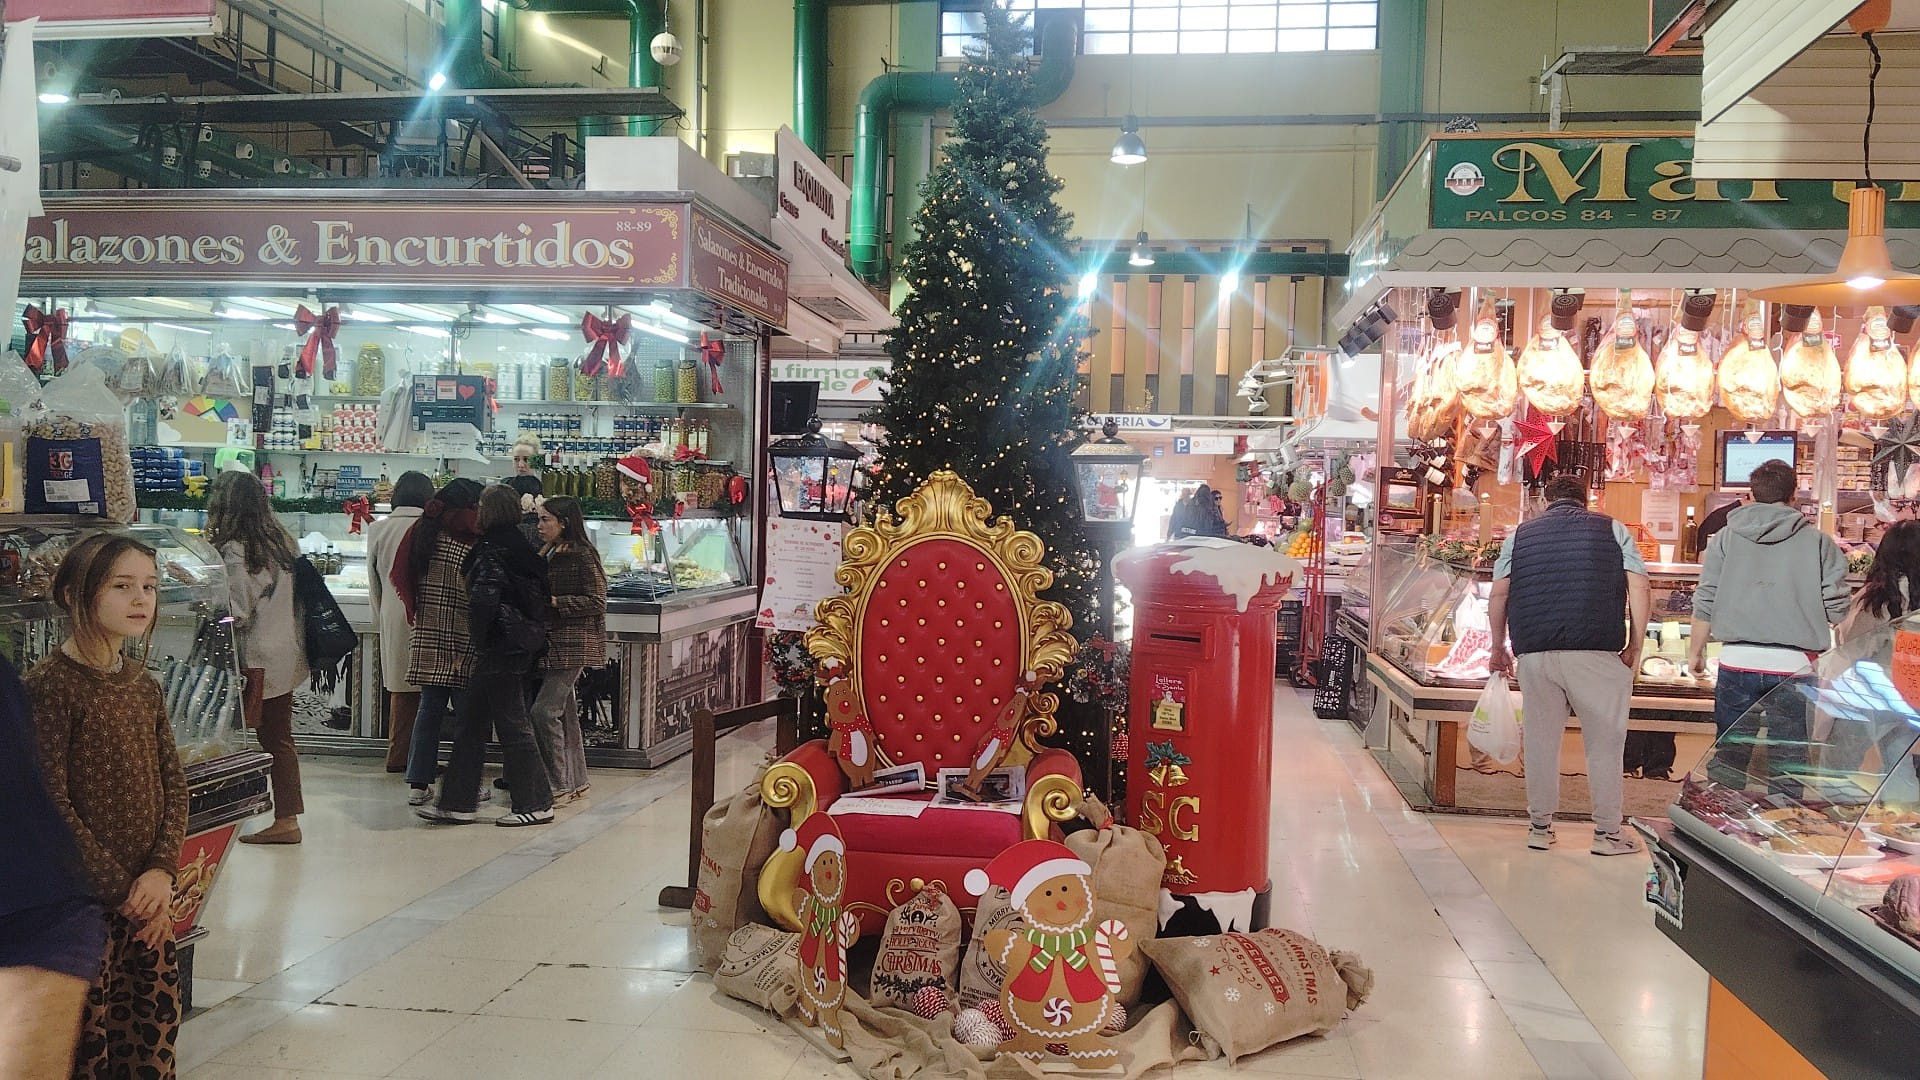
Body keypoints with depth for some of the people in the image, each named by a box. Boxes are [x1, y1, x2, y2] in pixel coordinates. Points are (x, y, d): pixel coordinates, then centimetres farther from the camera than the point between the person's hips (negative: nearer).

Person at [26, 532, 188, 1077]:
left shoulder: (144, 684, 8)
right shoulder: (49, 684, -13)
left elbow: (173, 782, 7)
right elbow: (51, 803, -16)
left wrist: (161, 871, -8)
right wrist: (120, 889, -15)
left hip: (146, 894, 6)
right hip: (82, 899, -6)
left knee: (156, 1021, 12)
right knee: (88, 1035, 3)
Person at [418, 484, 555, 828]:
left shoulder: (492, 551, -15)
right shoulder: (521, 547, 12)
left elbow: (484, 600, -24)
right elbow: (535, 596, 16)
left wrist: (478, 638, -10)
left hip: (501, 647, -10)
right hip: (521, 647, 10)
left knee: (512, 724, -1)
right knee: (471, 724, 14)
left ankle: (537, 803, 8)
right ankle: (456, 802, 19)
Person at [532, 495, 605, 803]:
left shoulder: (582, 556, -12)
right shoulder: (547, 554, 13)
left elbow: (596, 602, -15)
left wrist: (552, 602, -19)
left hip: (572, 647, -9)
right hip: (550, 644, 9)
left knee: (544, 710, -13)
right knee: (564, 712, 13)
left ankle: (559, 784, -5)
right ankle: (576, 780, 22)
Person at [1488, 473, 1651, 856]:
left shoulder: (1521, 535, 15)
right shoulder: (1613, 530, 12)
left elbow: (1498, 596, 10)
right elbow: (1639, 589, 3)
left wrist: (1498, 649, 19)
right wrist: (1634, 648, 8)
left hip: (1533, 653, 2)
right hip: (1596, 653, -2)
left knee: (1541, 742, 10)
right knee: (1604, 743, 6)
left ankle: (1540, 827, 17)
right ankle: (1607, 833, 10)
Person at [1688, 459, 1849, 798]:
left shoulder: (1726, 537, 3)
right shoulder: (1818, 542, 0)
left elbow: (1705, 602, 3)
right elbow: (1836, 608, -1)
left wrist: (1695, 651, 13)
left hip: (1738, 662, 1)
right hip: (1794, 667, -1)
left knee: (1729, 759, 11)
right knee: (1787, 766, 6)